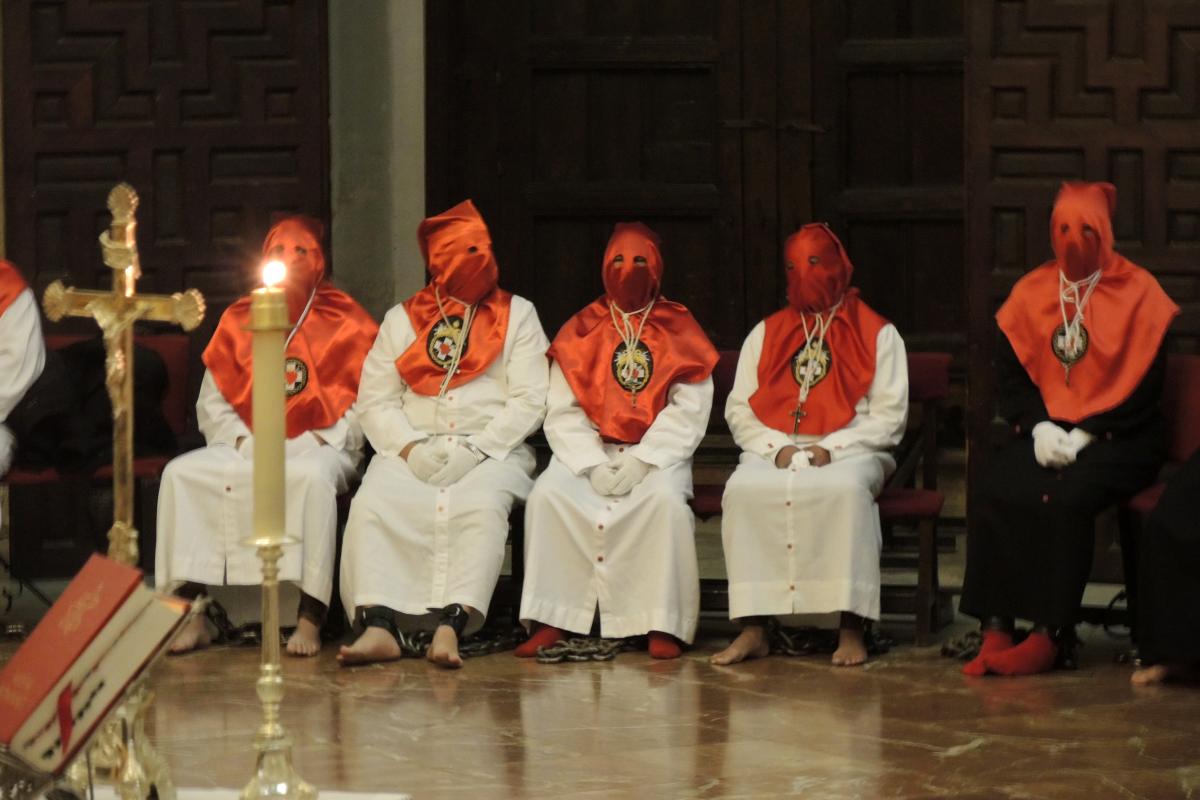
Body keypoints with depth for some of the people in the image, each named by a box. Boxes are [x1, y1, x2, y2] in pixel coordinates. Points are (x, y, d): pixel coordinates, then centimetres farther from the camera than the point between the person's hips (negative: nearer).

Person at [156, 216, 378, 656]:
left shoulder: (348, 324, 6)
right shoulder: (237, 321, 15)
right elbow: (211, 404, 14)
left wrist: (317, 443, -14)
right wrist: (243, 442, -5)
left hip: (318, 449, -4)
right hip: (244, 448, 4)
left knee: (313, 476, -39)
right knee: (182, 473, -23)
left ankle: (310, 620, -38)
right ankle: (192, 615, -26)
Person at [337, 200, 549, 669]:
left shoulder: (516, 315, 11)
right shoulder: (403, 319, 16)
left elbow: (529, 402, 1)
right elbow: (375, 400, 8)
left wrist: (475, 450, -13)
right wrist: (410, 448, -11)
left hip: (491, 450, -2)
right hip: (413, 450, 2)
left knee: (481, 505, -34)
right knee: (374, 503, -28)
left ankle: (451, 627, -45)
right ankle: (378, 626, -38)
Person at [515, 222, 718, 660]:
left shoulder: (679, 332, 7)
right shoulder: (581, 332, 11)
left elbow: (688, 411, -4)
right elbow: (562, 412, 2)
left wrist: (641, 461, -16)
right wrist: (593, 465, -13)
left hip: (657, 454, -2)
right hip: (588, 452, 2)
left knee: (665, 498, -33)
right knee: (548, 494, -27)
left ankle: (662, 627, -29)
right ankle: (549, 623, -25)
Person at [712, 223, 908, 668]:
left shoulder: (878, 335, 11)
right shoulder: (765, 334, 21)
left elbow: (889, 416, 2)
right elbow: (739, 410, 13)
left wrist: (830, 449, -12)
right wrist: (777, 449, -7)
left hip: (848, 452, -2)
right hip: (775, 450, 3)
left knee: (845, 489, -38)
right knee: (745, 489, -31)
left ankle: (850, 631, -36)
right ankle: (753, 630, -32)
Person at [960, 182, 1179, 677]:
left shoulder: (1139, 295, 1)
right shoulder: (1031, 294, 11)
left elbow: (1144, 385, -5)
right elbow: (1008, 376, 9)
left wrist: (1085, 435, -14)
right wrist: (1038, 427, -9)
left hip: (1116, 438, -3)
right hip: (1045, 432, 3)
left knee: (1067, 498, -33)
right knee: (999, 493, -27)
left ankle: (1048, 635, -30)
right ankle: (995, 631, -29)